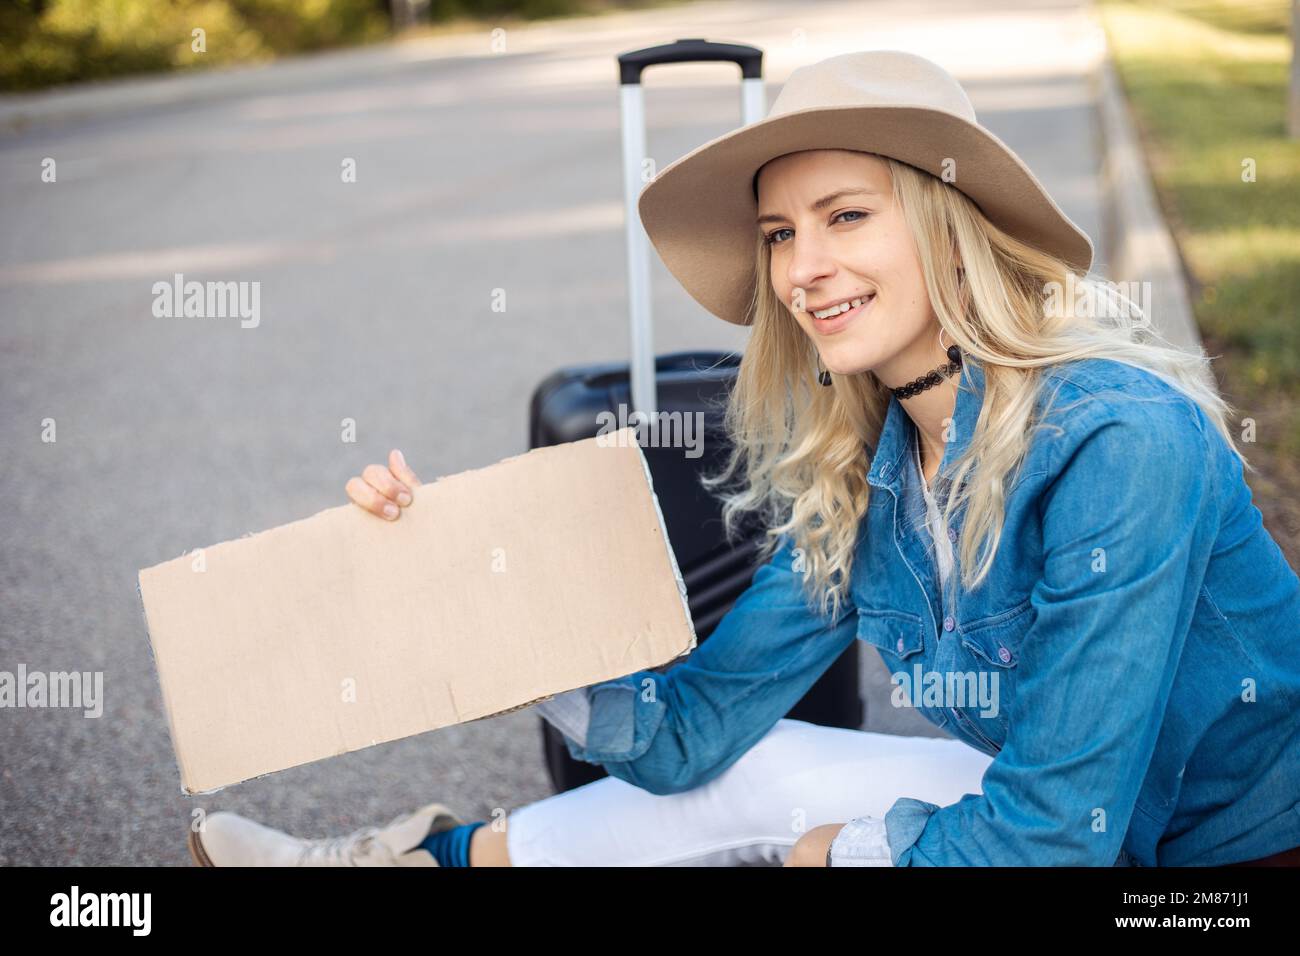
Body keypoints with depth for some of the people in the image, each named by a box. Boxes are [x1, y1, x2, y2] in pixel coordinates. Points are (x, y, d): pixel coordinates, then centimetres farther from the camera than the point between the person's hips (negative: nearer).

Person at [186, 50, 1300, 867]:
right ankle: (433, 855, 21)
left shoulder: (1119, 444, -28)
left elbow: (1053, 832, -27)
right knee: (735, 764, -2)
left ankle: (433, 854, 13)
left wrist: (834, 847, -10)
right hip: (1078, 815, 6)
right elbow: (684, 728, -6)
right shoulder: (859, 482, -5)